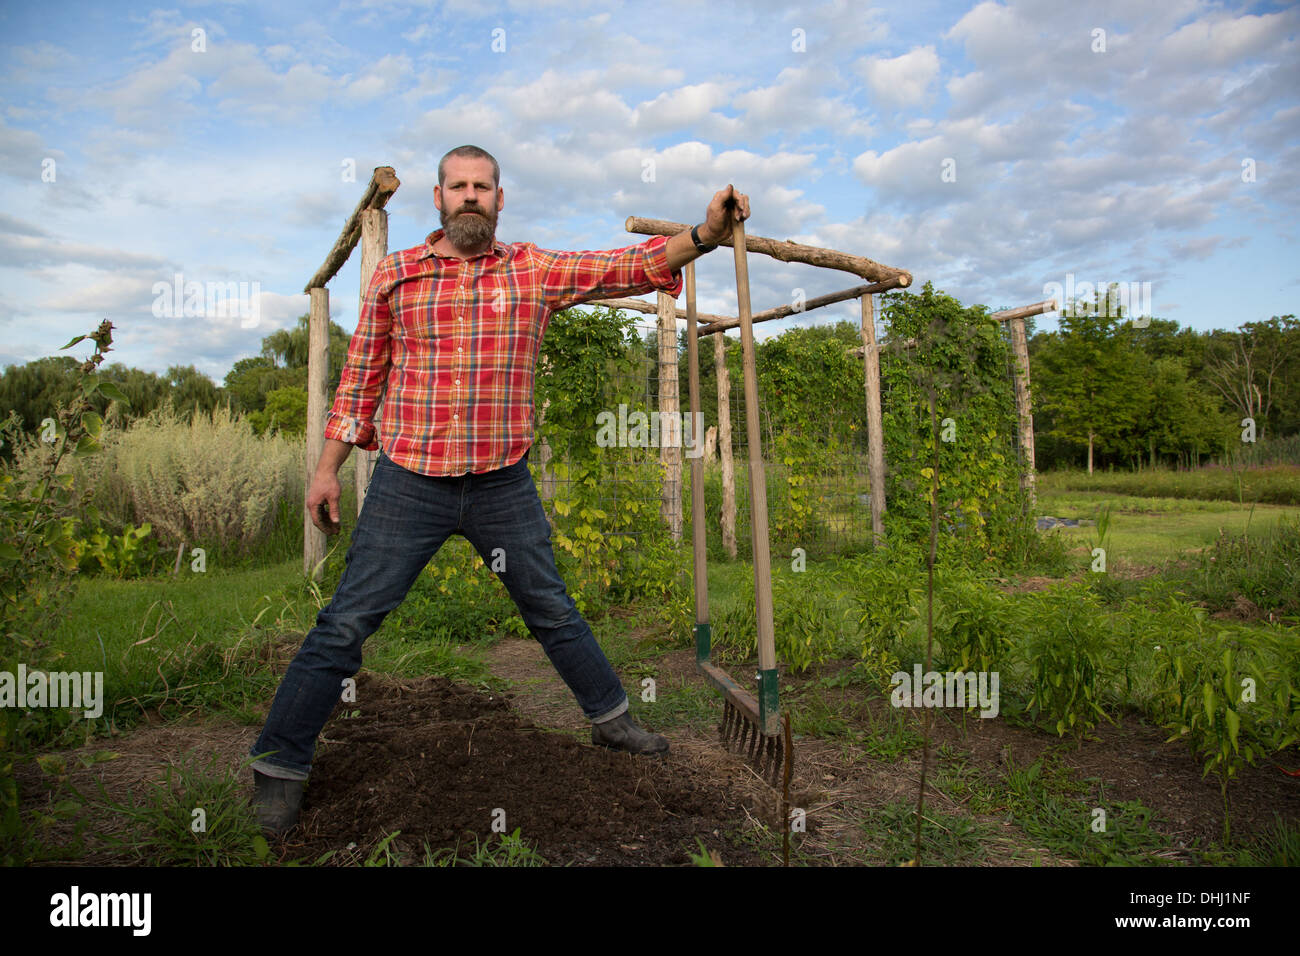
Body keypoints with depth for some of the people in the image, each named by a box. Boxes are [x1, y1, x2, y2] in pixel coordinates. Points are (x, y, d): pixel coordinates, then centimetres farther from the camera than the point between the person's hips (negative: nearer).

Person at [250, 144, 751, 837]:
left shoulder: (535, 272, 3)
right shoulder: (393, 275, 3)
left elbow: (631, 266, -5)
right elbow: (360, 378, 7)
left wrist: (705, 232, -20)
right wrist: (327, 469, 6)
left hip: (503, 486, 1)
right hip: (407, 486, -1)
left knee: (553, 612, 16)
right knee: (345, 624, 2)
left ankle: (610, 719, 36)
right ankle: (280, 766, 19)